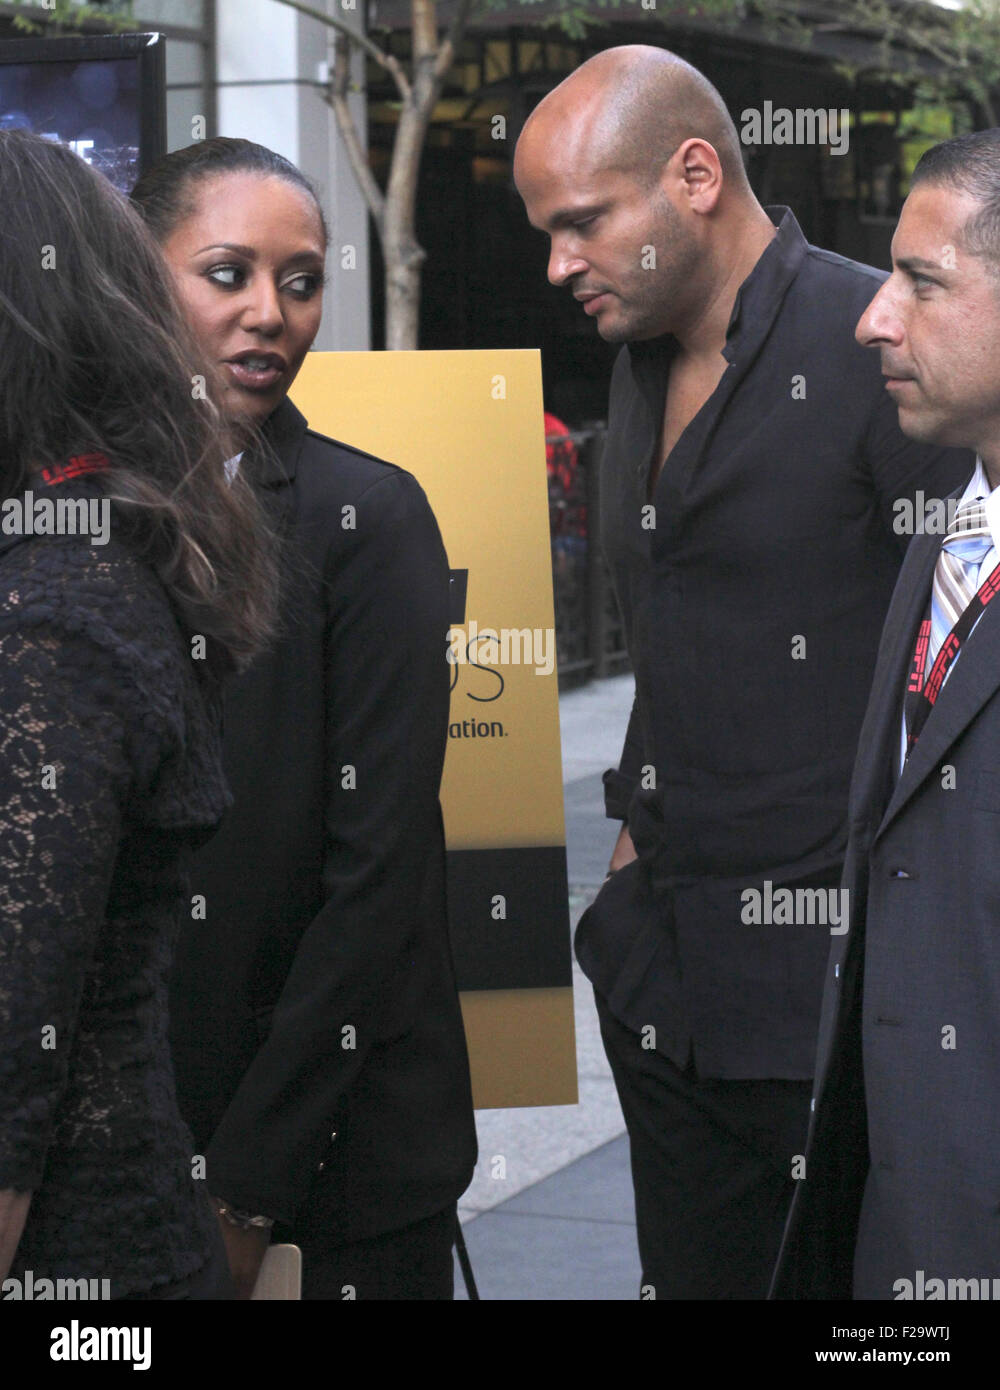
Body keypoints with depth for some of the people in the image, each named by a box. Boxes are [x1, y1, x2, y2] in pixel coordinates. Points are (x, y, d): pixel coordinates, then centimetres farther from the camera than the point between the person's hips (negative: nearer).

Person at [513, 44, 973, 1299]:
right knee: (692, 1276, 15)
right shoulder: (643, 367, 14)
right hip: (664, 974, 8)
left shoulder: (877, 348, -14)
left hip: (835, 972, -8)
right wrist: (639, 827, 16)